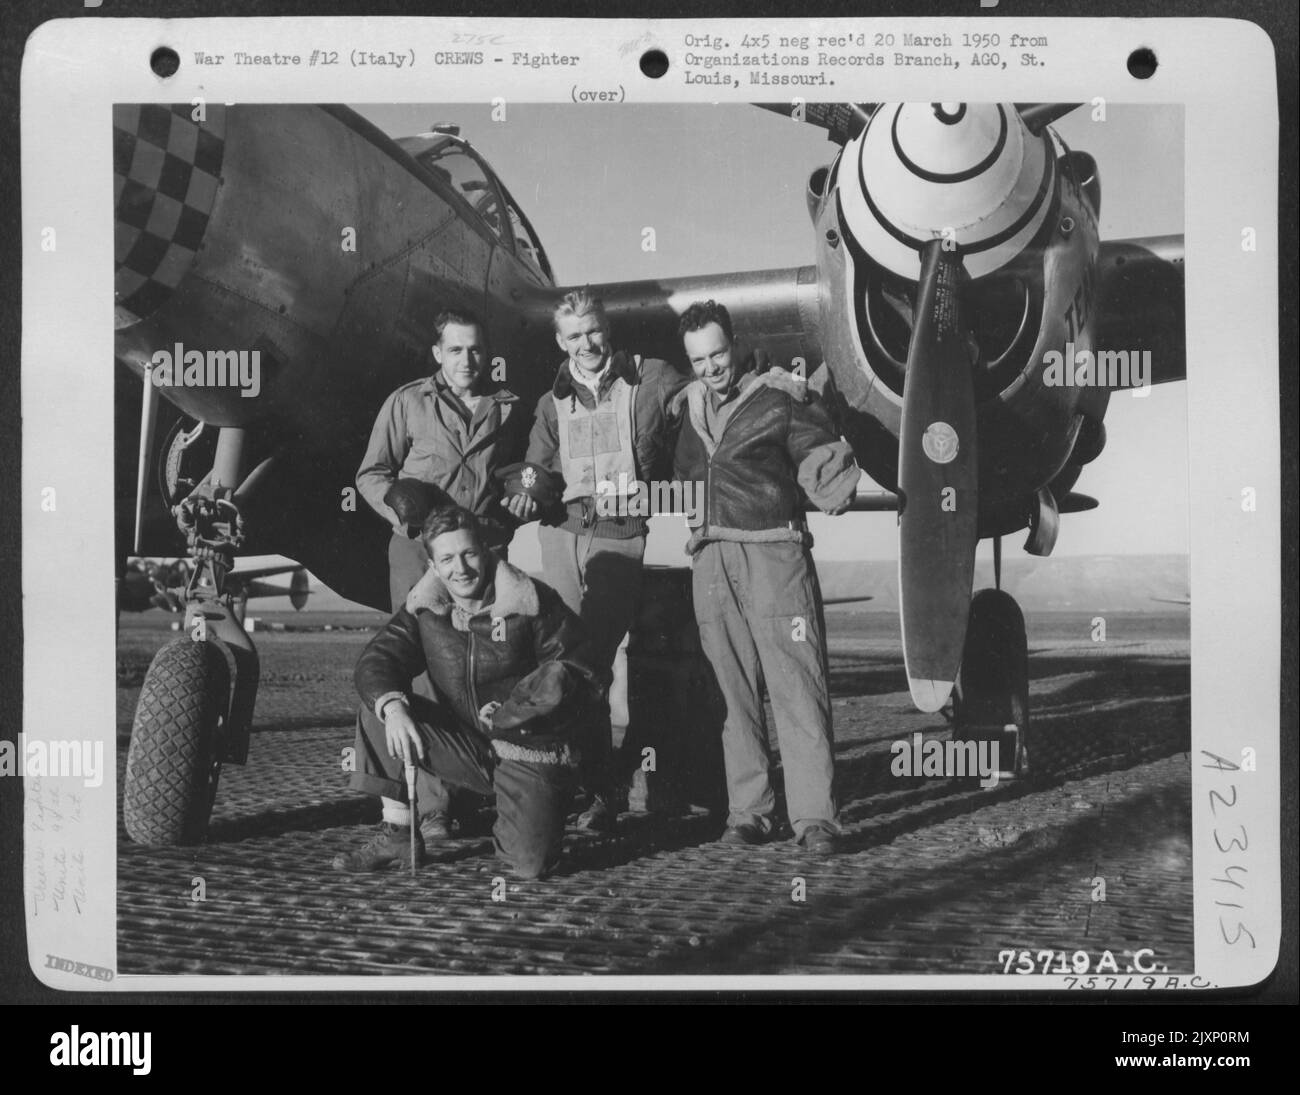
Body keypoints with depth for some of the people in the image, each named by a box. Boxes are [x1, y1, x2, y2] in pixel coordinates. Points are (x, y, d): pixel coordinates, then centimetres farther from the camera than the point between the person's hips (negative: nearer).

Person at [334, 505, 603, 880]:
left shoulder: (533, 603, -12)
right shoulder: (424, 607, 1)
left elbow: (581, 677, -11)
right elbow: (377, 659, -7)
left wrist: (509, 715, -20)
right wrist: (392, 705, -30)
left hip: (530, 750, -4)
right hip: (464, 745, 4)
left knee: (530, 864, -21)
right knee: (377, 714, -15)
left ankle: (514, 826, 18)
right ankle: (397, 836, -3)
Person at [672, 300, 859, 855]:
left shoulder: (780, 401, 2)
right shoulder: (689, 409, 16)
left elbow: (821, 460, 7)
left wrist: (836, 483, -10)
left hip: (774, 553, -5)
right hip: (711, 560, 5)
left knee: (797, 688, -8)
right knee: (733, 691, 7)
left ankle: (814, 814, -6)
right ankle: (747, 811, 14)